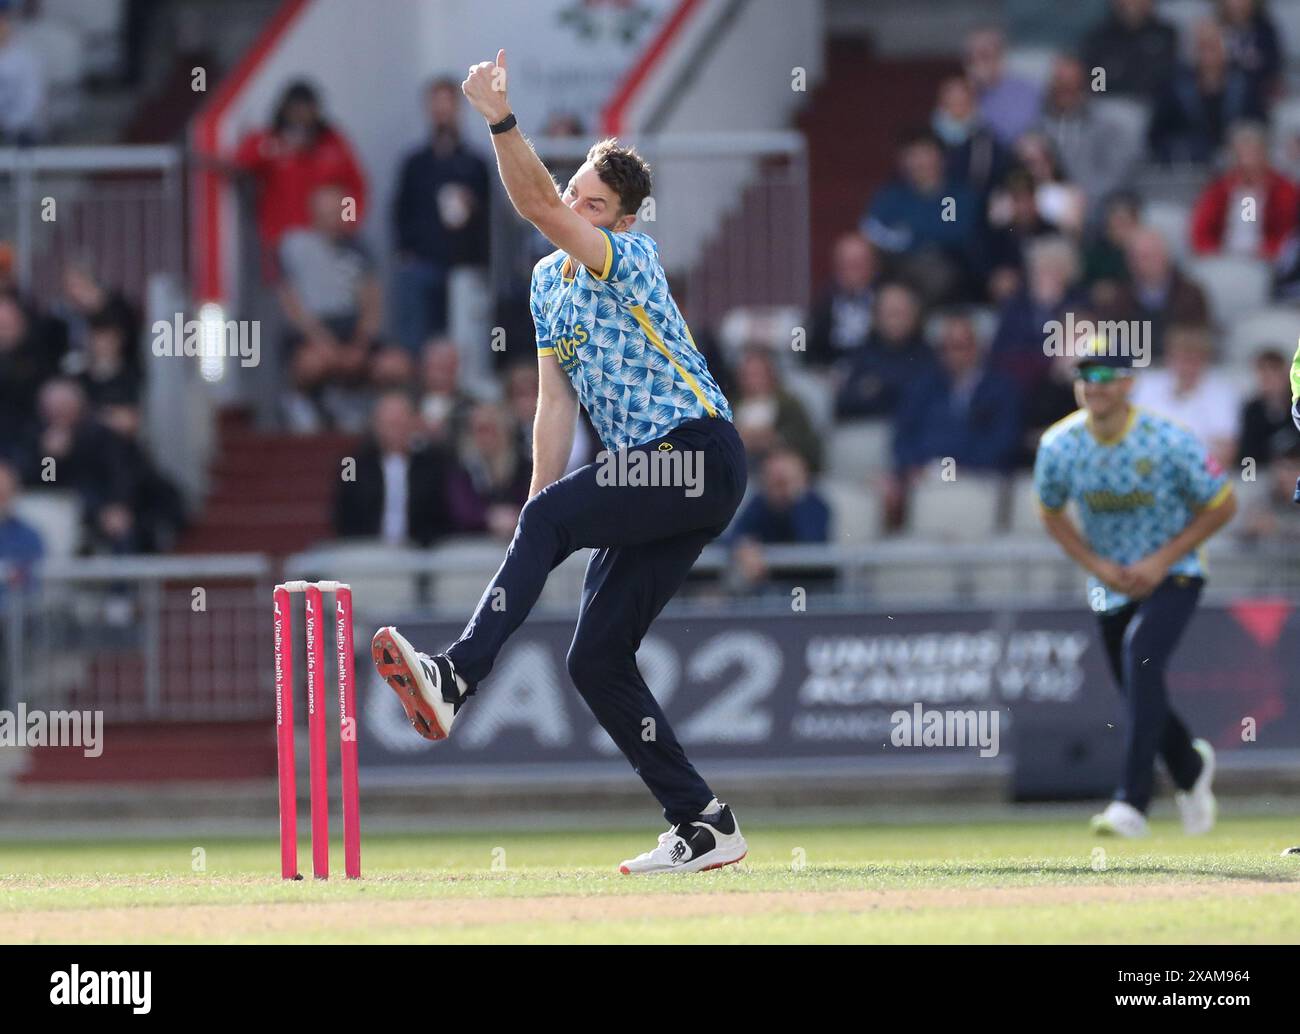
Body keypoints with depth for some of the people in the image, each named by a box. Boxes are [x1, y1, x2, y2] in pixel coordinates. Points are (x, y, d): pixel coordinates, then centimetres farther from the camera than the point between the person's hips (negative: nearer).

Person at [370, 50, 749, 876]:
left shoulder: (632, 258, -8)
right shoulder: (550, 281, 15)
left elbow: (539, 207, -26)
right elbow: (557, 405, 15)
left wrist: (501, 121, -39)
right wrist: (534, 556, 9)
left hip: (701, 455, -9)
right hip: (650, 477, 9)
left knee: (550, 516, -29)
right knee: (597, 661, 2)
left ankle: (457, 678, -38)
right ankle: (704, 827, 5)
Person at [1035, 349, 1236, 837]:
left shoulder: (1169, 440, -21)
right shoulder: (1059, 445, -11)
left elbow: (1222, 506, -9)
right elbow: (1052, 515, 7)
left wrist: (1161, 561, -16)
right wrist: (1096, 565, -8)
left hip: (1171, 575, -4)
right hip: (1110, 580, 4)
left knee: (1140, 653, -29)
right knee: (1142, 697, 10)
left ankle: (1132, 801, -31)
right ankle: (1191, 767, 44)